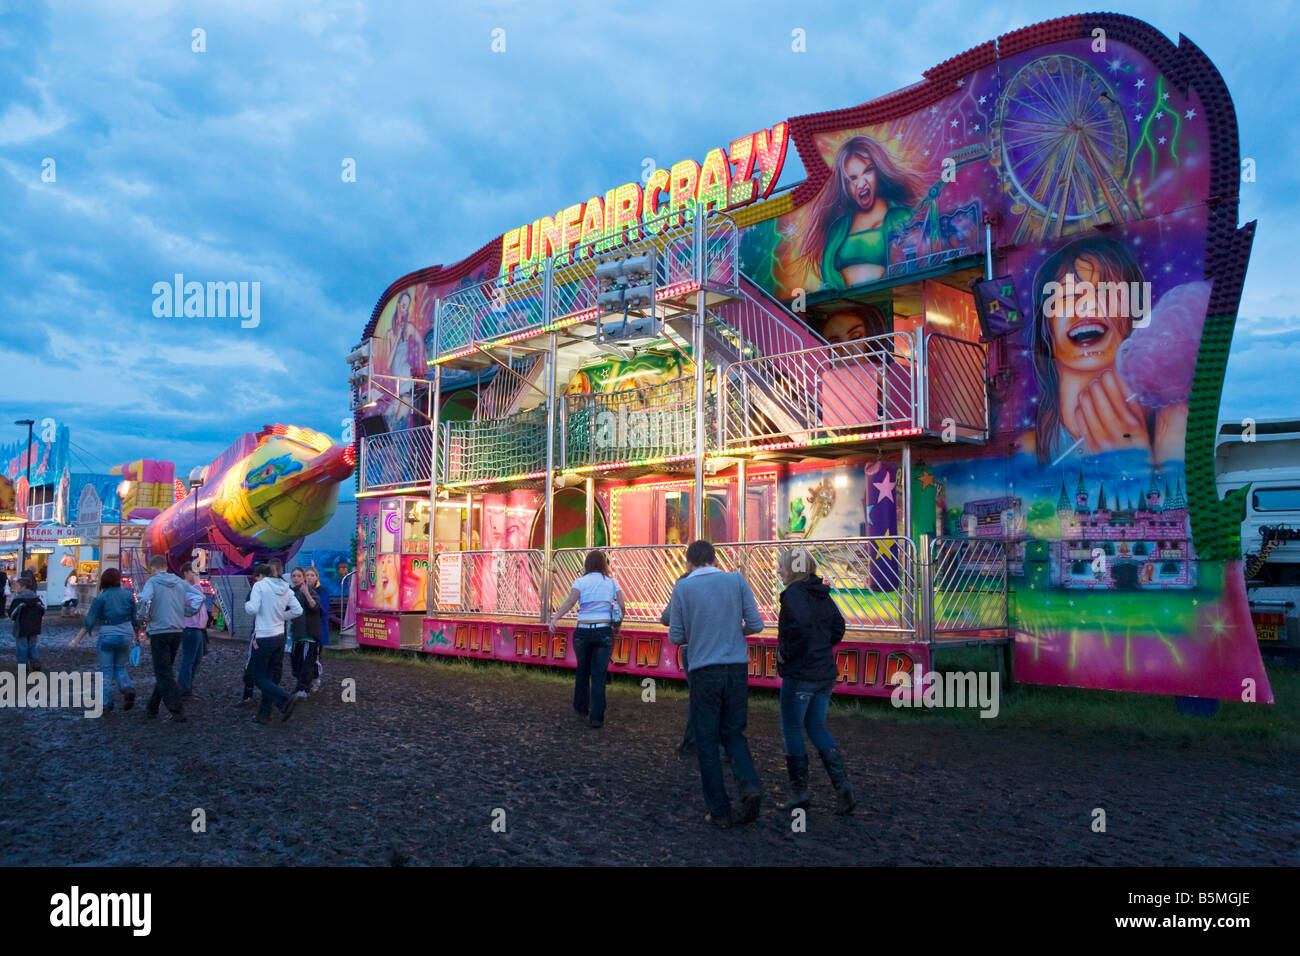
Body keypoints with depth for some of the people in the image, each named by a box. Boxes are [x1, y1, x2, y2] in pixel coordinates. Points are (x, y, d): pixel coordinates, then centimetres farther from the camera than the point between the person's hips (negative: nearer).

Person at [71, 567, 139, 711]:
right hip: (125, 636, 3)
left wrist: (77, 639, -3)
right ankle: (128, 688, -11)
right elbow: (135, 618, 7)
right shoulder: (128, 595, 3)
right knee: (120, 668, 15)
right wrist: (135, 637, 18)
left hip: (106, 636, -3)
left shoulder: (101, 598, -8)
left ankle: (107, 702, 4)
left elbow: (89, 621, -8)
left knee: (106, 670, 6)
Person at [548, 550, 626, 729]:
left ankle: (581, 708, 30)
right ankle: (597, 717, -2)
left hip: (583, 632, 0)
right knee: (599, 674, 3)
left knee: (582, 670, 20)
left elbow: (569, 602, -13)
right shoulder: (612, 582, 9)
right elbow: (622, 607, 4)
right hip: (604, 632, 1)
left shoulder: (581, 582, 3)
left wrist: (554, 619, -18)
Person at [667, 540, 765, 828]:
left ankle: (720, 811, 10)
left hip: (704, 671, -2)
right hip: (737, 667, 2)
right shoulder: (737, 580, 2)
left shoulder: (682, 587, -1)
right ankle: (749, 785, -7)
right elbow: (756, 625, 1)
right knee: (733, 732, 17)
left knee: (707, 740, 8)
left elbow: (675, 637, 0)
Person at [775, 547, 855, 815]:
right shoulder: (822, 594, 10)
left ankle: (800, 791, 11)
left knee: (791, 729, 6)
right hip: (826, 672, 8)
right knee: (817, 727, 16)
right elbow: (838, 629, 14)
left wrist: (785, 653, -15)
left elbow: (801, 628, -28)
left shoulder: (793, 593, -14)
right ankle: (842, 785, 7)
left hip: (799, 674, -8)